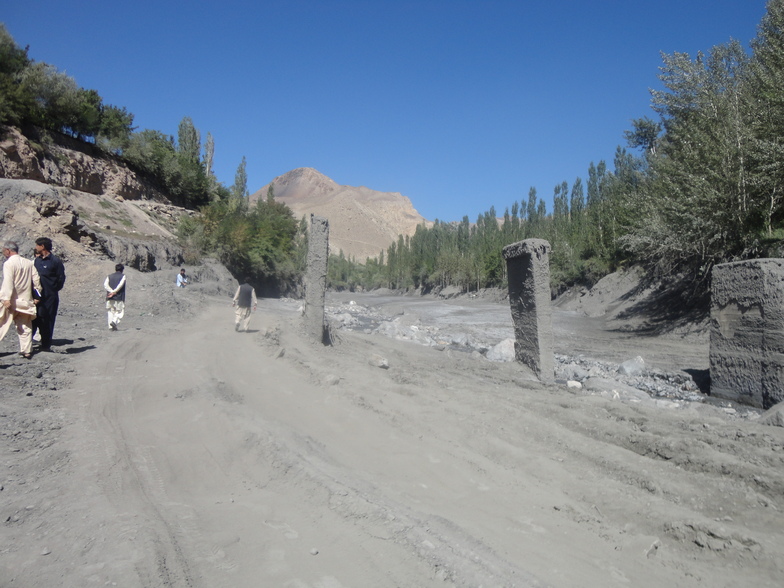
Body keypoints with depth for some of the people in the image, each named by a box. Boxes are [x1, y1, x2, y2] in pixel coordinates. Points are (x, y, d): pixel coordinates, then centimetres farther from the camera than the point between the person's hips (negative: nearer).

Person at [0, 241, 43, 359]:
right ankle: (27, 350, 8)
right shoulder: (29, 263, 6)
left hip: (11, 301, -5)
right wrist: (38, 295, 15)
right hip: (25, 300, 5)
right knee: (25, 327, 9)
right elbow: (36, 280, 7)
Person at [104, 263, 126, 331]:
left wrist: (111, 291, -11)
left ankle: (111, 326, 5)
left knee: (111, 311, 10)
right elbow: (120, 285, -12)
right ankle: (114, 321, -18)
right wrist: (114, 292, -11)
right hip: (119, 297, -3)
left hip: (110, 298, 3)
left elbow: (105, 285, -2)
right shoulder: (123, 276, 5)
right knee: (120, 311, 6)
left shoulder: (109, 276, 14)